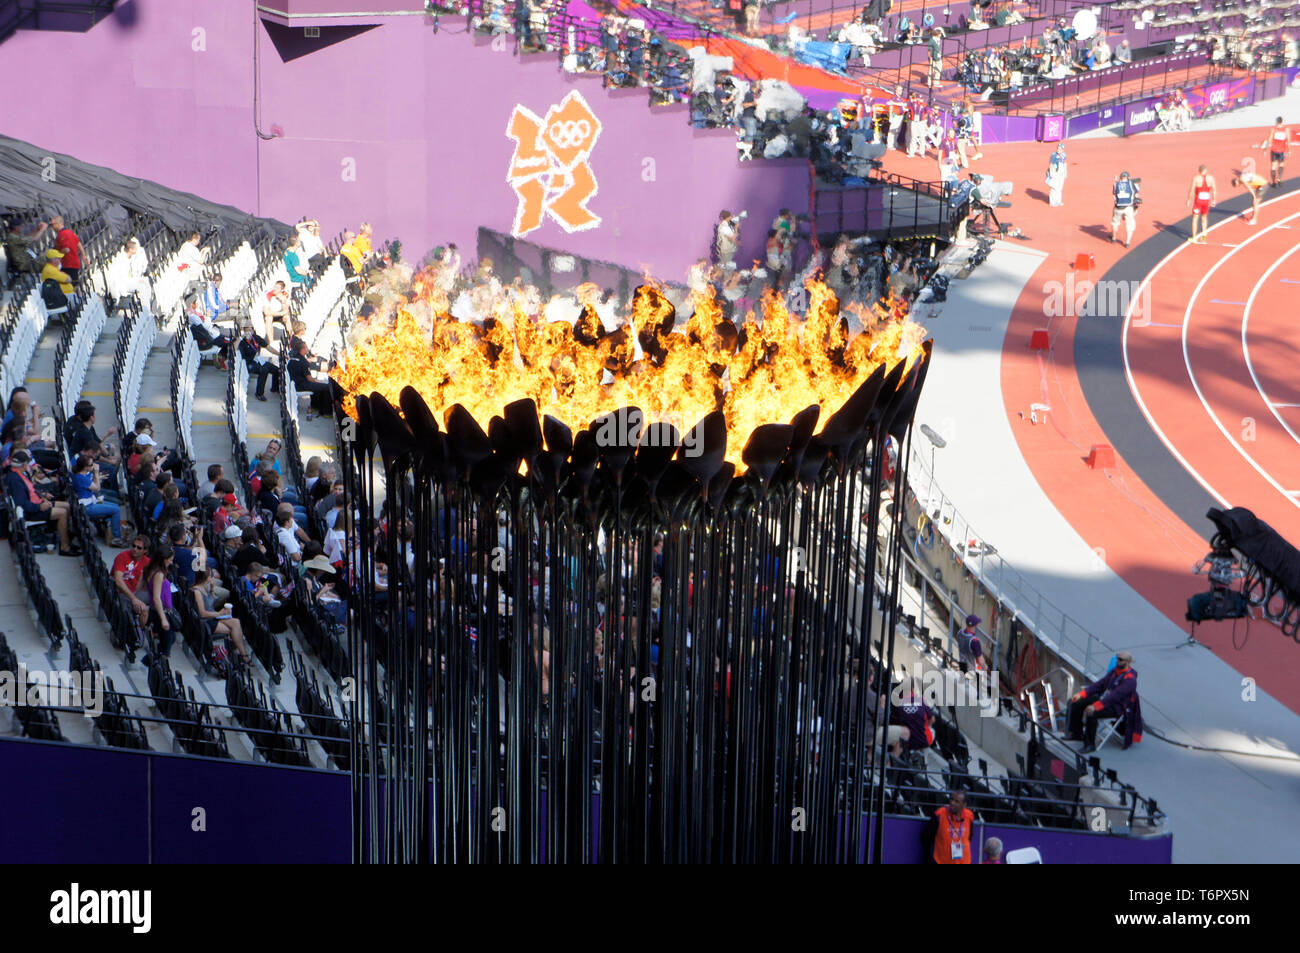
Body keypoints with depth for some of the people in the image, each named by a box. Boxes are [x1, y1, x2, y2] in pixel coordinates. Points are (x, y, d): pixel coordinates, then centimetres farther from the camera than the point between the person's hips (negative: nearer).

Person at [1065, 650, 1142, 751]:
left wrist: (1095, 706, -38)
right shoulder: (1115, 671, 9)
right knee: (1077, 703, -1)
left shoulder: (1130, 679, -20)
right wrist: (1081, 694, -3)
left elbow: (1115, 696, -30)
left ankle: (1090, 744, -18)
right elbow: (1100, 684, 9)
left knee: (1091, 714, -33)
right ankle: (1076, 734, 16)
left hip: (1117, 707, -9)